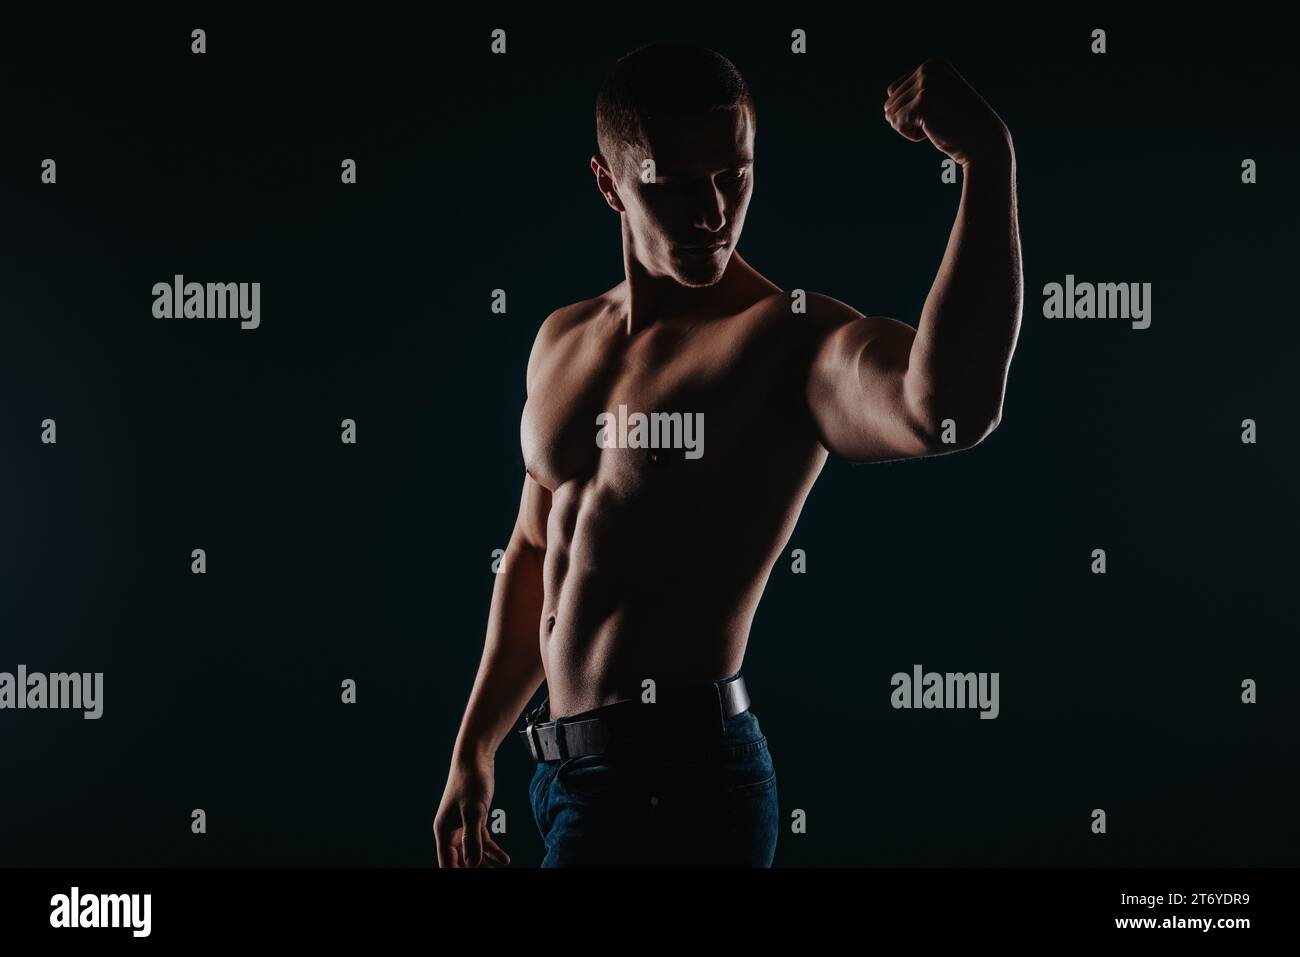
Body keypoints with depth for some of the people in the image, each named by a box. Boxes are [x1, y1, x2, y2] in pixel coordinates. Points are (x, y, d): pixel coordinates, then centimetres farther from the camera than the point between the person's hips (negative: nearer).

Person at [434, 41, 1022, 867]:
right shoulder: (562, 342, 10)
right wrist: (475, 748, 23)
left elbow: (951, 410, -38)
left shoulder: (792, 338, -14)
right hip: (573, 767, 8)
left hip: (680, 776, -7)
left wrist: (989, 163, -42)